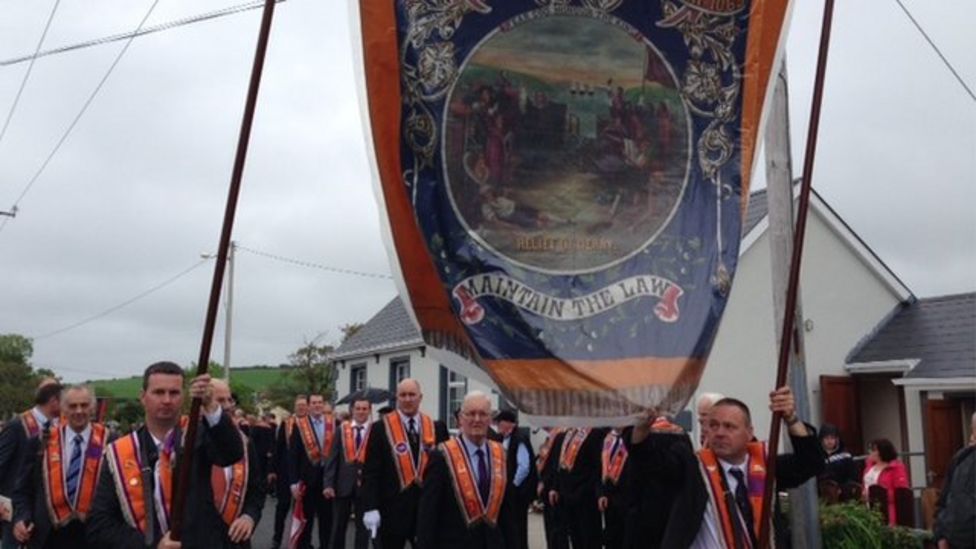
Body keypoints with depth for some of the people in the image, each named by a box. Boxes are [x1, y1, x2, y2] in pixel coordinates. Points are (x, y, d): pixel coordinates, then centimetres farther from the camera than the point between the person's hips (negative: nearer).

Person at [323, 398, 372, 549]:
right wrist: (328, 484, -7)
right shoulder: (342, 429, 2)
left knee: (363, 526, 8)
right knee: (338, 525, 11)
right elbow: (333, 459, 0)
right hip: (343, 484, 2)